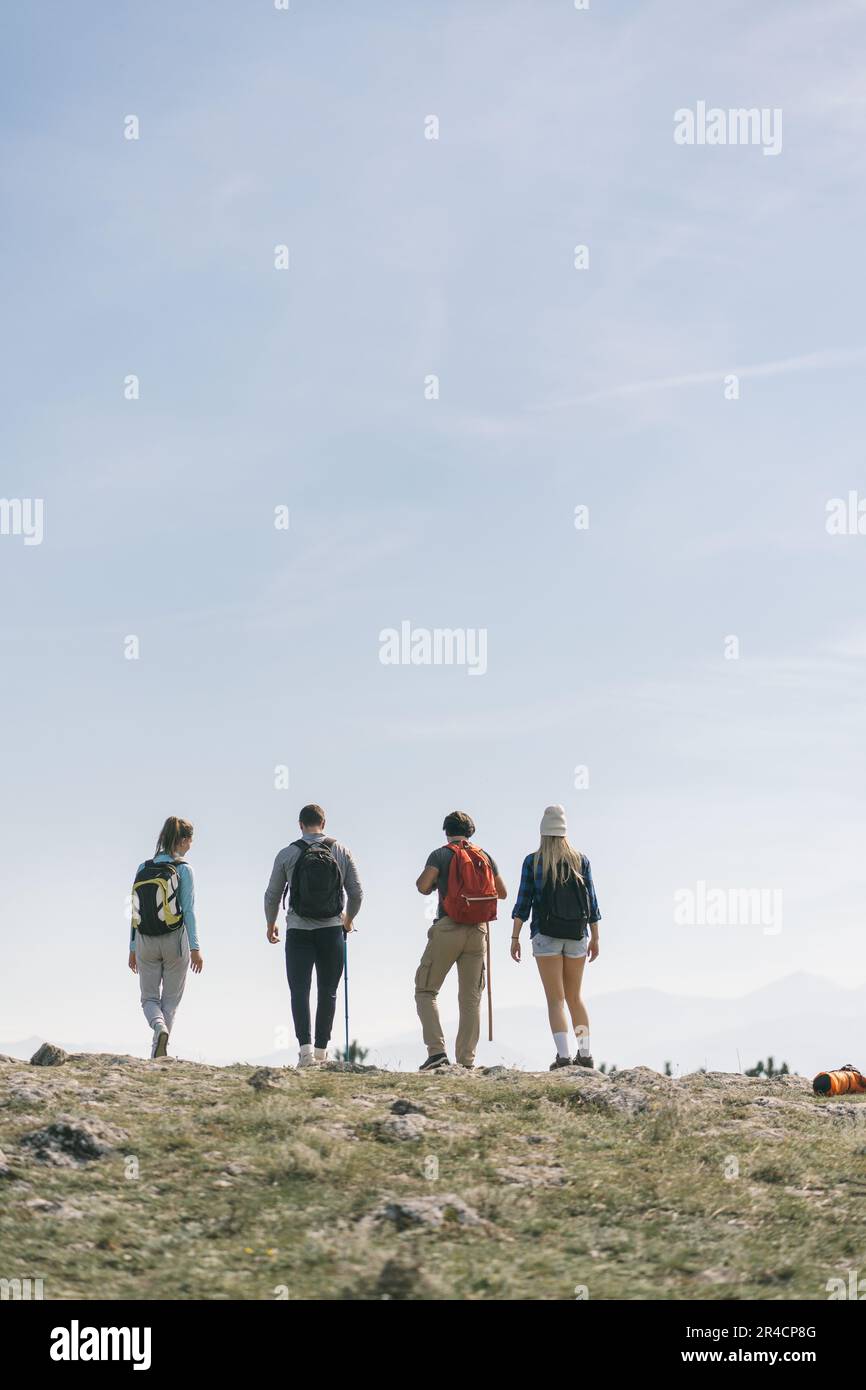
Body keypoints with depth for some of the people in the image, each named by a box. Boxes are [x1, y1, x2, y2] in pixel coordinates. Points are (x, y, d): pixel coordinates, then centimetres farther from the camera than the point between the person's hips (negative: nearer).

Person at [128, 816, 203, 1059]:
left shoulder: (143, 868, 2)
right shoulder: (183, 870, -8)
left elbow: (135, 911, 5)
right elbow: (188, 911, -10)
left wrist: (133, 948, 11)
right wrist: (195, 948, -7)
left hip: (146, 943, 2)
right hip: (175, 941, -2)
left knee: (149, 998, 12)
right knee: (170, 999, 10)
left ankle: (160, 1027, -18)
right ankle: (159, 1053, 6)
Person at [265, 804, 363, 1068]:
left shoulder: (288, 853, -2)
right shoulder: (341, 851, 1)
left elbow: (272, 895, 5)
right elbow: (356, 893, 3)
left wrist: (271, 925, 22)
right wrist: (349, 919, 23)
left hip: (298, 931, -1)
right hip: (331, 931, 1)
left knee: (300, 990, 0)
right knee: (327, 992, 11)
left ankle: (305, 1047, -16)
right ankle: (321, 1050, 12)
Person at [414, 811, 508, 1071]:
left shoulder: (441, 855, -2)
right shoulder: (485, 856, 10)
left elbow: (422, 886, -16)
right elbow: (502, 893, 17)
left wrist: (432, 883, 7)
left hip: (447, 929, -4)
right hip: (477, 932, 4)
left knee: (425, 991, 4)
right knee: (471, 998, 9)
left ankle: (437, 1051, -11)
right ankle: (467, 1060, 5)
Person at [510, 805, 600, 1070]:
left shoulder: (533, 861, -2)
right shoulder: (580, 861, 5)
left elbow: (523, 901, -5)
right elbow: (591, 901, 5)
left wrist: (515, 938, -2)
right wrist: (595, 938, 10)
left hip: (546, 935, -3)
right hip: (576, 936, 3)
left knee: (556, 999, -3)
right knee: (575, 997, 15)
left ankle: (564, 1056, -14)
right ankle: (585, 1053, 9)